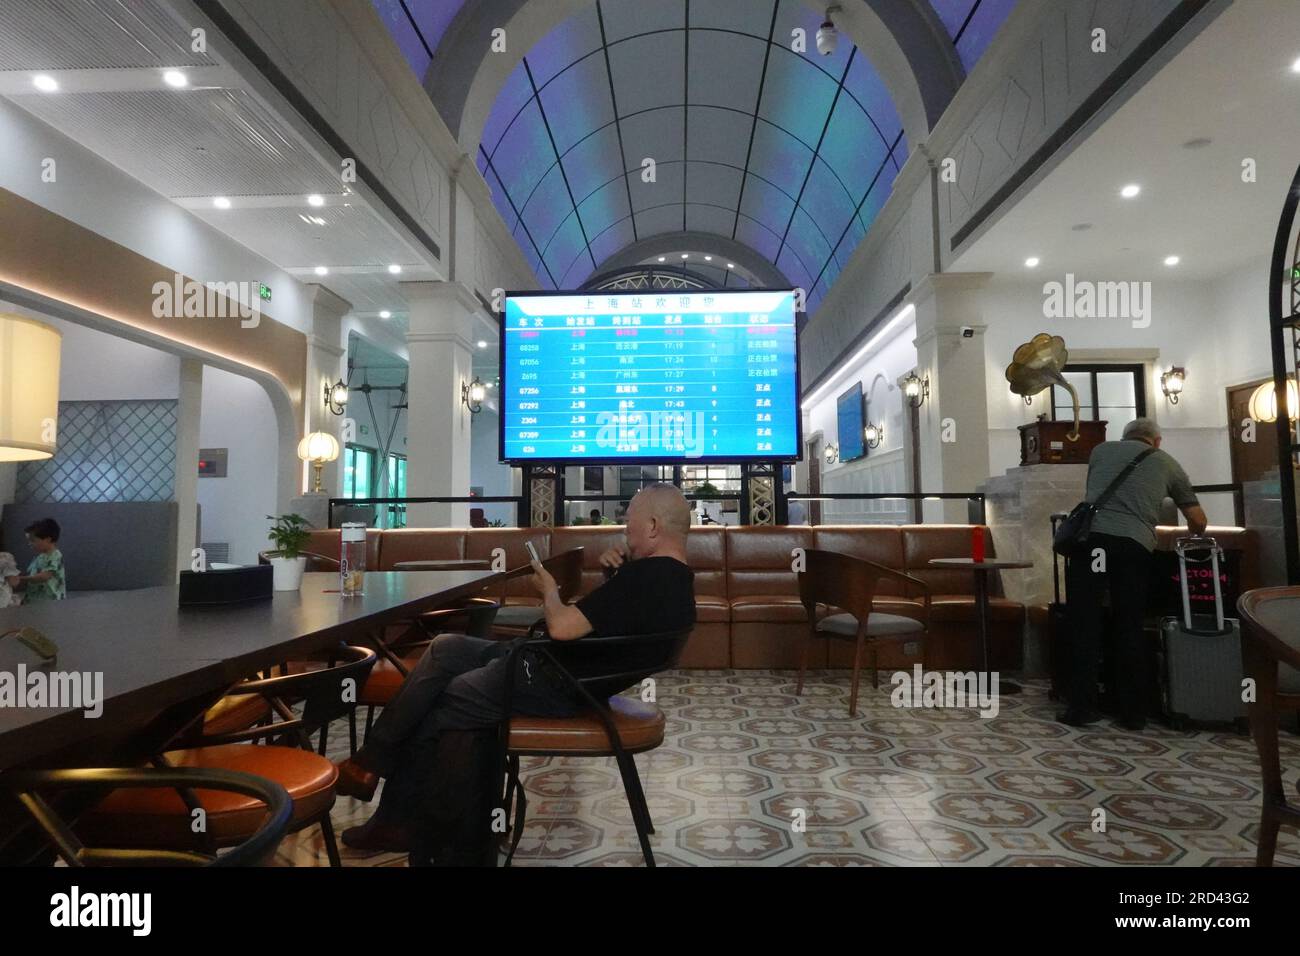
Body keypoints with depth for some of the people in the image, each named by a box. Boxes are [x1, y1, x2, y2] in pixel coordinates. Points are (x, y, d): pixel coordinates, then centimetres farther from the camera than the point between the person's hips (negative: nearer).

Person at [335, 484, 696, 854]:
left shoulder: (645, 577, -27)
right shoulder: (675, 577, 5)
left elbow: (562, 627, -30)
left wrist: (549, 591, -9)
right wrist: (615, 573, 0)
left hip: (556, 685, -10)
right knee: (444, 647, 12)